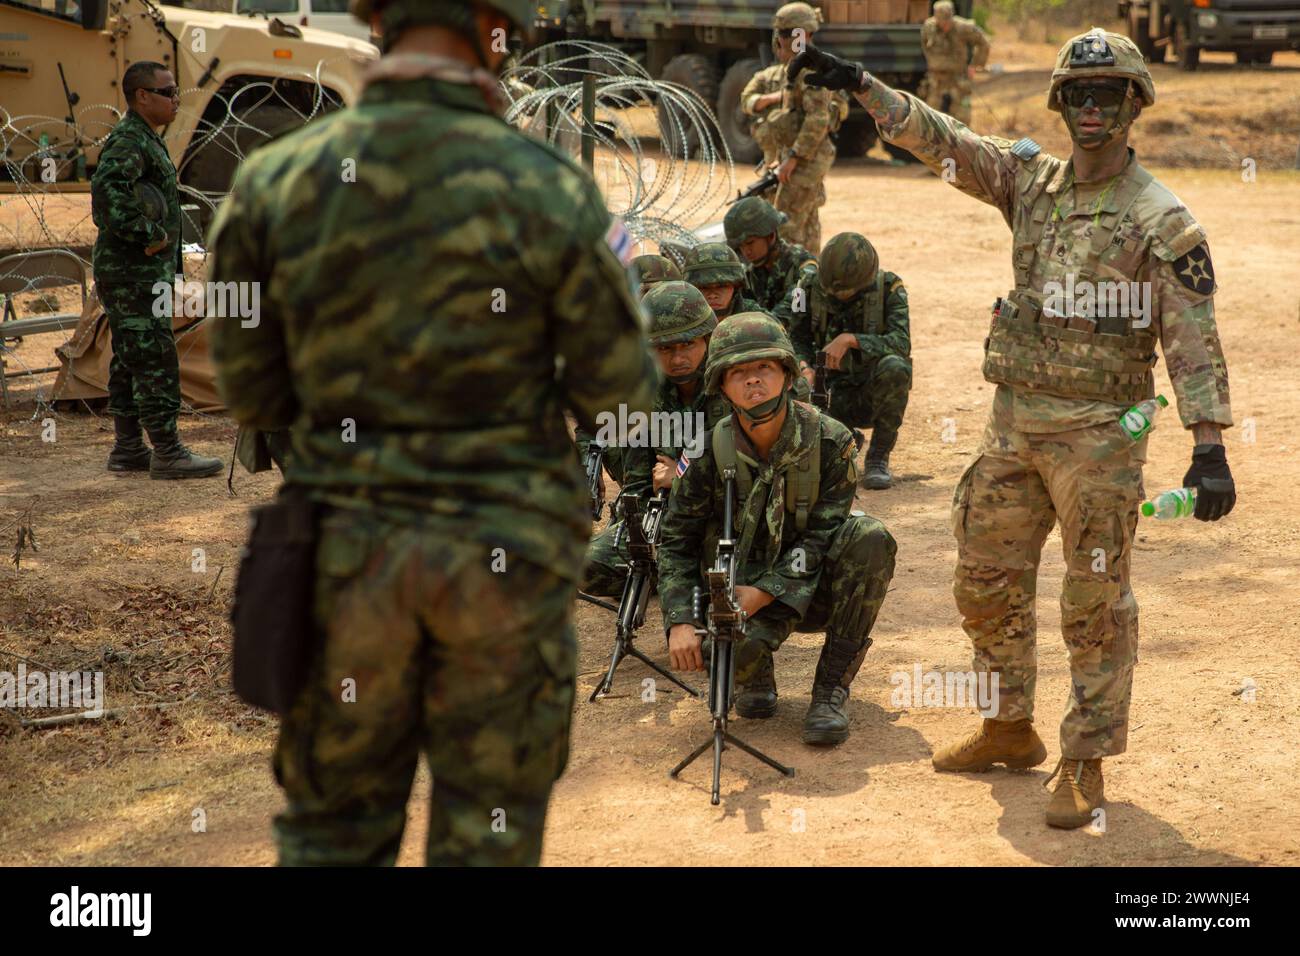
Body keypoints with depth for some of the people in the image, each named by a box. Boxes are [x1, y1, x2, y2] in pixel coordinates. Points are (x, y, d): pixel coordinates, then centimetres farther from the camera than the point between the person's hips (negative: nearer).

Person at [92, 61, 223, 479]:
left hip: (142, 271, 10)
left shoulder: (145, 140, 18)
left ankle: (128, 448, 18)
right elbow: (107, 187, -34)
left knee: (130, 362, 13)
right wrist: (149, 234, -27)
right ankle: (167, 453, -7)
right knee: (156, 361, -9)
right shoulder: (128, 141, -16)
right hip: (134, 274, -10)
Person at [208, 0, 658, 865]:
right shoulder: (549, 189, -12)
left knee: (333, 832, 15)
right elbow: (620, 398, -4)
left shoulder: (273, 183, -6)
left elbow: (253, 395, 2)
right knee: (486, 835, 11)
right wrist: (621, 283, 16)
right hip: (506, 560, -2)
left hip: (351, 552, 2)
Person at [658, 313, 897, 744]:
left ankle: (832, 689, -18)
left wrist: (761, 592, -25)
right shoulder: (710, 452, -10)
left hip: (810, 584, 1)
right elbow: (676, 541, -5)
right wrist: (679, 623, -20)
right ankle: (756, 677, 9)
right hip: (740, 592, -1)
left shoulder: (830, 441, -14)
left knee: (870, 537, -30)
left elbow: (822, 536, -14)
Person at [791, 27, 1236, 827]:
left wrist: (1210, 446, -21)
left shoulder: (1162, 221, -10)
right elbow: (942, 141, 6)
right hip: (1015, 421, 6)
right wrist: (861, 85, -4)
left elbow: (1193, 339, -14)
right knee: (987, 580, 14)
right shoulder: (1032, 182, 6)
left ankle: (1086, 763, 11)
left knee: (1097, 602, 1)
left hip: (1098, 432, -6)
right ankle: (1012, 730, 30)